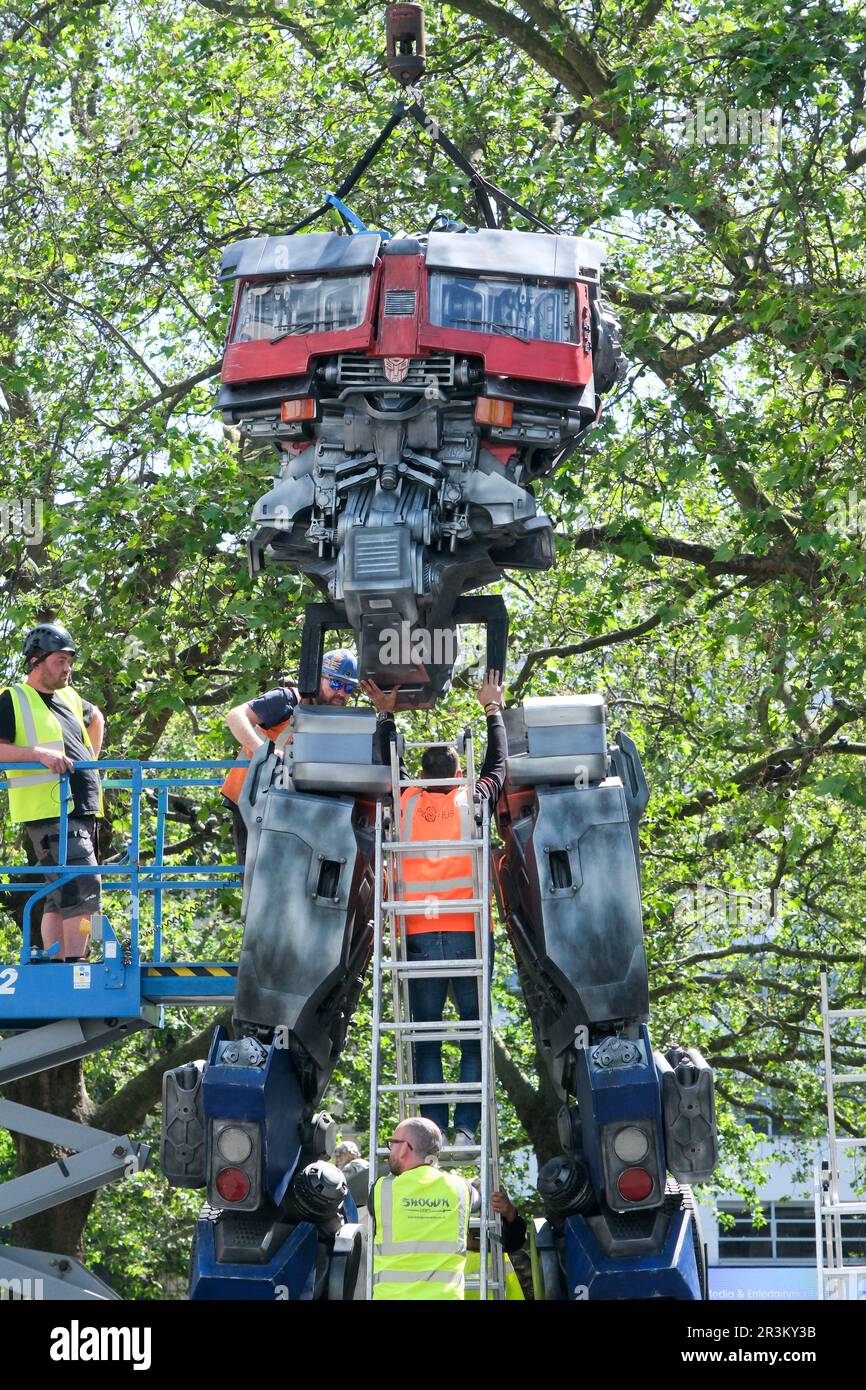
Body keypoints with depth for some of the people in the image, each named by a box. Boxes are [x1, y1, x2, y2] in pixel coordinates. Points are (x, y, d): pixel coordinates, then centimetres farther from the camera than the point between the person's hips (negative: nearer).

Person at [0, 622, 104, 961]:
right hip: (48, 811, -8)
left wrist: (90, 761, 29)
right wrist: (39, 753, -22)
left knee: (61, 895, 9)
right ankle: (74, 964, -24)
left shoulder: (69, 698, 20)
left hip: (82, 810, 8)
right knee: (84, 887, -21)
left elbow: (96, 717, 41)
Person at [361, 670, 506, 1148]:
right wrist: (492, 709, 32)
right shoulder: (473, 801, 4)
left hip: (419, 936, 1)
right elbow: (498, 763, 21)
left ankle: (432, 1127, -2)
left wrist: (386, 715, 33)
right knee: (476, 1034, 3)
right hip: (467, 934, -1)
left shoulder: (406, 803, 6)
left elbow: (388, 769, 26)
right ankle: (466, 1127, -5)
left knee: (426, 1036, 5)